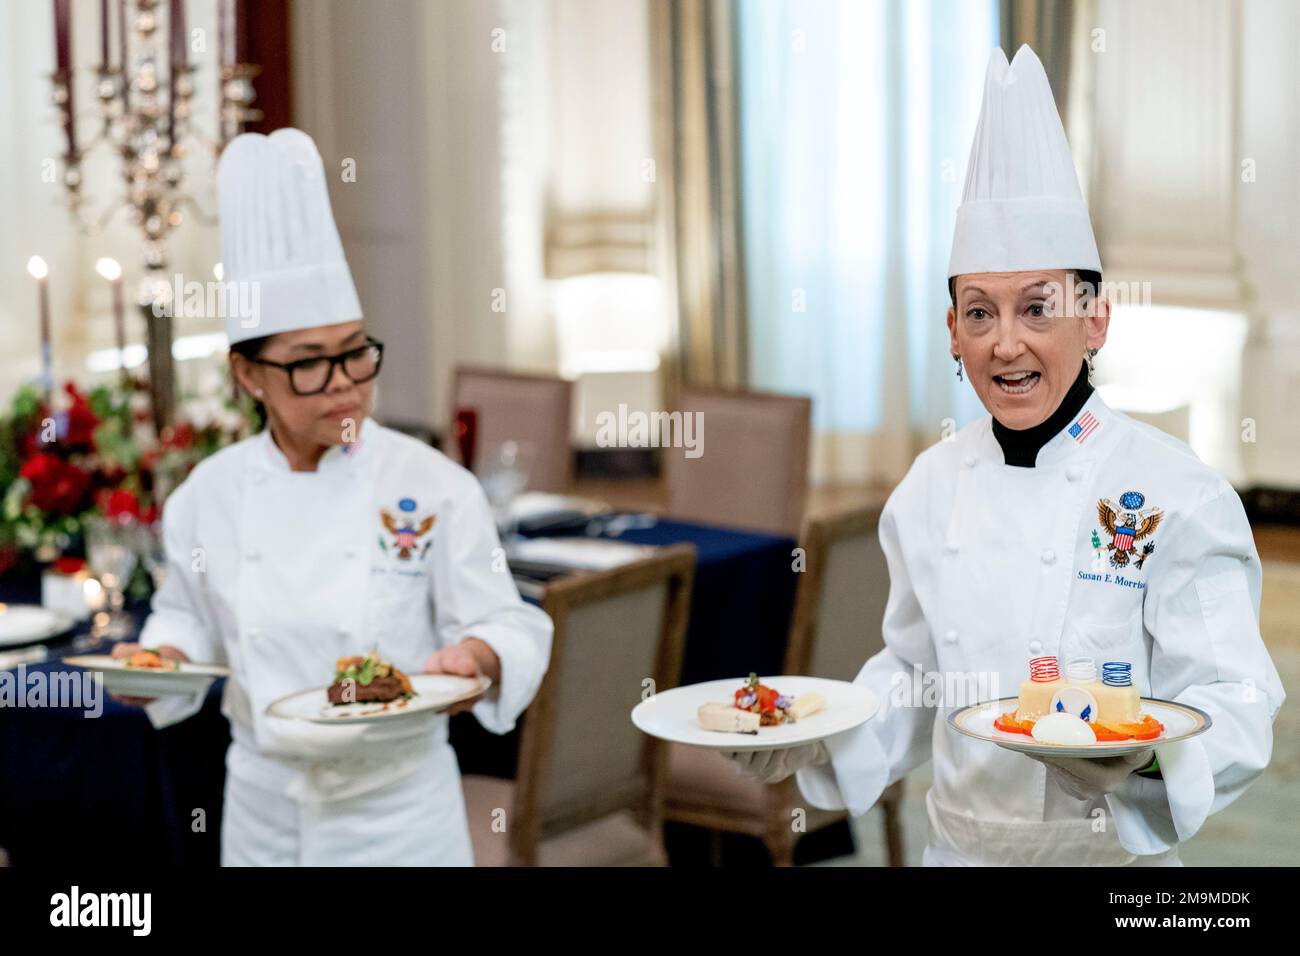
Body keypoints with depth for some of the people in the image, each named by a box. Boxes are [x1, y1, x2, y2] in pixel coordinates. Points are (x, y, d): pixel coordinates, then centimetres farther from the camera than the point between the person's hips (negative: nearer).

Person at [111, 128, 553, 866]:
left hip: (400, 810, -2)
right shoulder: (209, 497, -2)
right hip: (264, 810, 2)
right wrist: (163, 658, -7)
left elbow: (507, 626, -7)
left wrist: (477, 655, -27)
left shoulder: (435, 488, -11)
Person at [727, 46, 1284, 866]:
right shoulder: (932, 489, 0)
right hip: (959, 846, 4)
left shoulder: (1177, 492, -14)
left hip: (1109, 853, -4)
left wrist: (1143, 757, -34)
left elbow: (1232, 705, -16)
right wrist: (814, 738, -5)